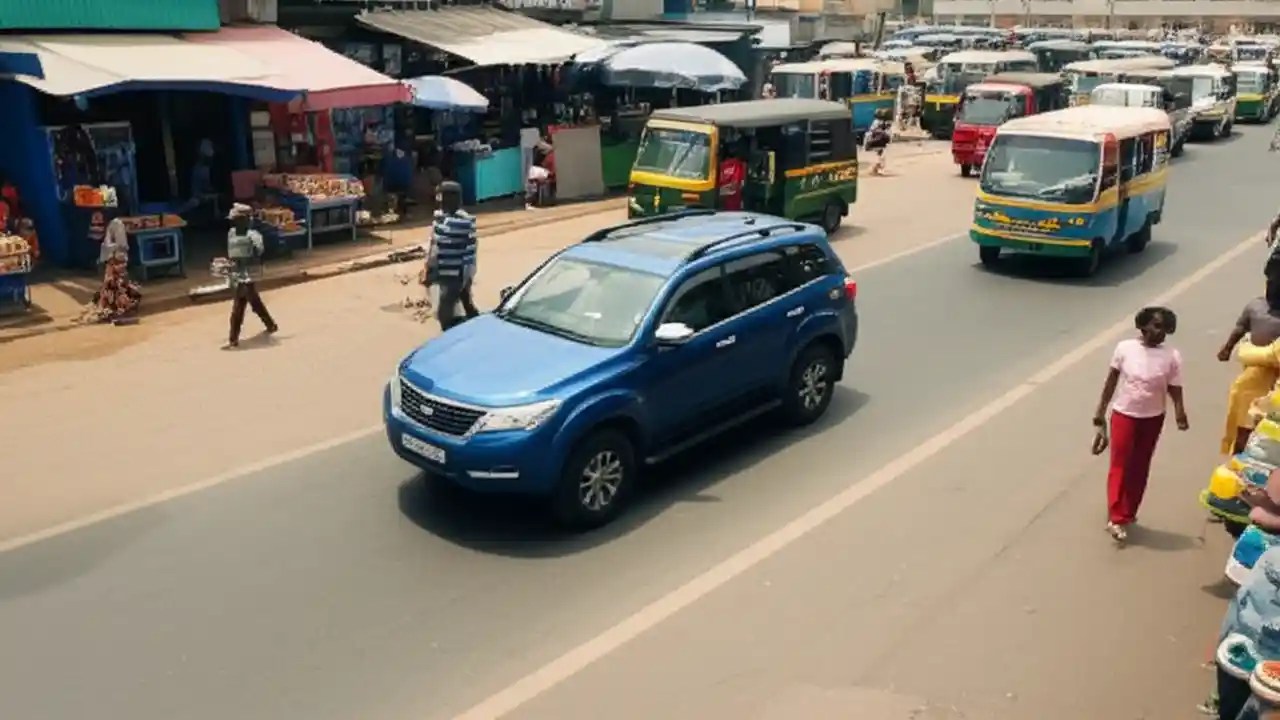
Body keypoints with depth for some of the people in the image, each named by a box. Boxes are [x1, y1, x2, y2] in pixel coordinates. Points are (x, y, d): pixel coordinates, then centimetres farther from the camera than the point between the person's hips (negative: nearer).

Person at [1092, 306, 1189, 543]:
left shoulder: (1172, 356, -9)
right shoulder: (1125, 348, -10)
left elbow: (1175, 390, -9)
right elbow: (1111, 382, -1)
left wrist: (1180, 413, -28)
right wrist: (1100, 413, 2)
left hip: (1152, 419, 2)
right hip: (1123, 415, -2)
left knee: (1139, 468, 12)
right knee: (1120, 465, -3)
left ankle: (1127, 514, 27)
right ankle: (1116, 518, -2)